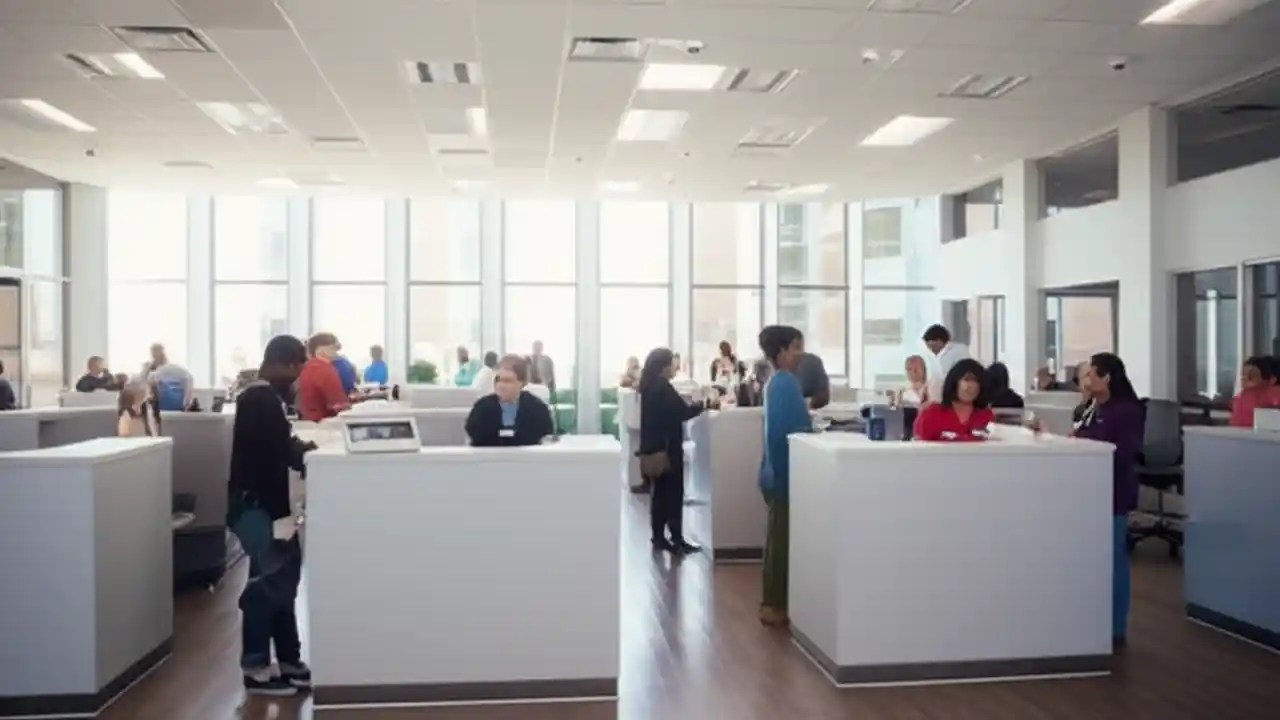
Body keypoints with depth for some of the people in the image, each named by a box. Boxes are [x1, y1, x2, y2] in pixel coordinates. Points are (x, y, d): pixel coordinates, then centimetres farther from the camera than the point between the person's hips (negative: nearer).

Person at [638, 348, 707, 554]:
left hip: (655, 446, 9)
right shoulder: (662, 387, -17)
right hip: (667, 447, -9)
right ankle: (677, 539, -1)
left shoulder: (650, 385, 11)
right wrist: (704, 404, -3)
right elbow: (682, 412, -17)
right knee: (673, 492, -4)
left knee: (660, 491, 12)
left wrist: (695, 404, 11)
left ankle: (658, 537, 16)